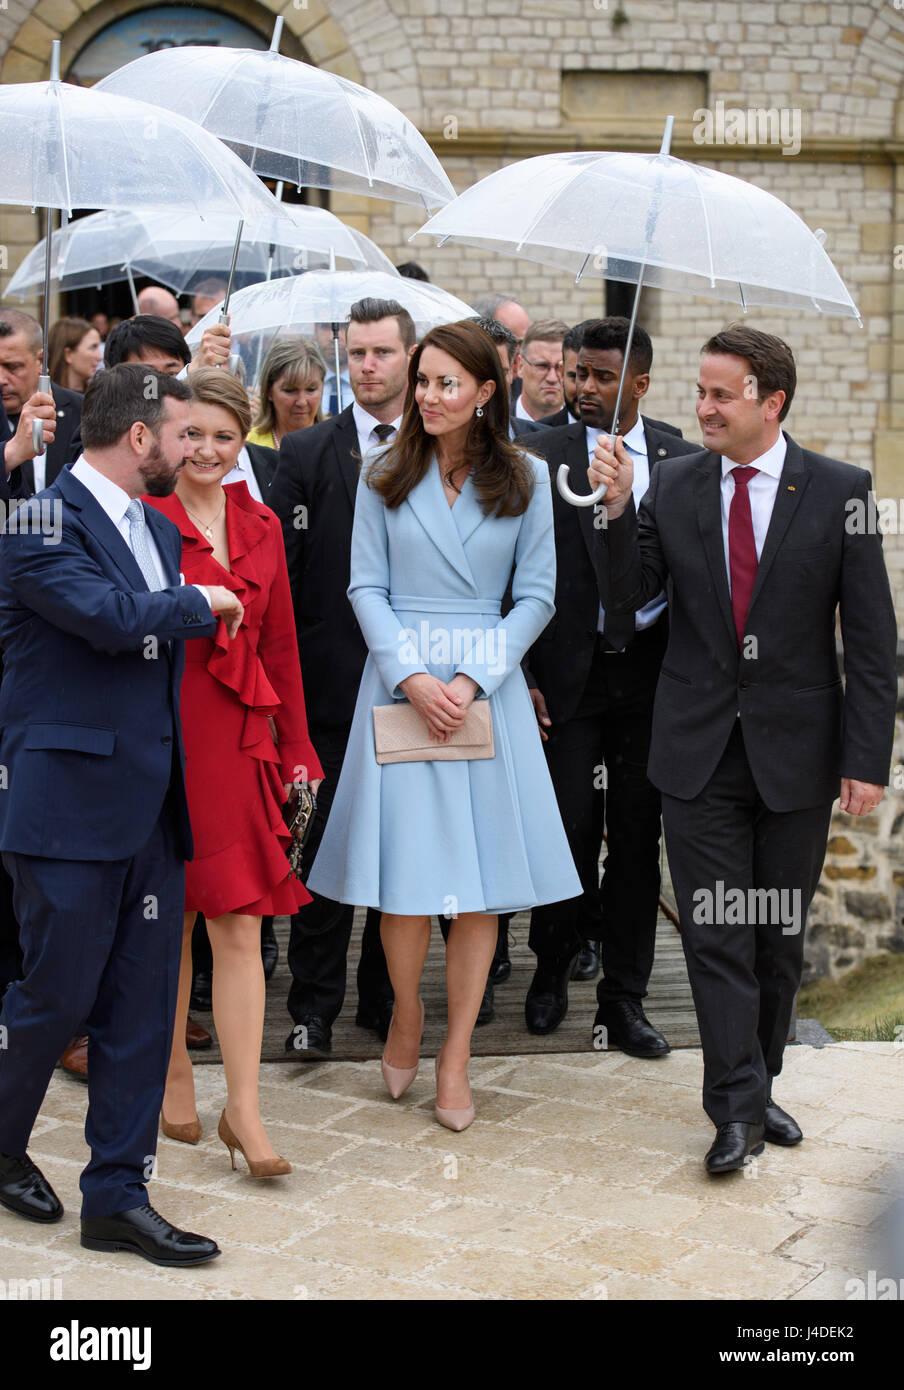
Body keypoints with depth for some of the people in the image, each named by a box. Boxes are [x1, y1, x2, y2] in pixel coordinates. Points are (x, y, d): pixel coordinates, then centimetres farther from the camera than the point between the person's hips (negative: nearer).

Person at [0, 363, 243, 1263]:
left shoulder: (159, 530, 15)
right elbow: (112, 615, -25)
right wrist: (199, 602, -9)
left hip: (152, 810, 8)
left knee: (141, 1009, 8)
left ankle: (117, 1194, 18)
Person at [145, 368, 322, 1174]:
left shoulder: (261, 527, 11)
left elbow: (280, 643, 14)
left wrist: (297, 746, 12)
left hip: (238, 738, 3)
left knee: (240, 925, -1)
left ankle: (244, 1110, 3)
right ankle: (175, 1077, 27)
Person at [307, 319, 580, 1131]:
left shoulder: (525, 478, 4)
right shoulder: (384, 477, 5)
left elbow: (537, 595, 2)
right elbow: (366, 586, 2)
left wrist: (473, 679, -10)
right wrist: (410, 676, -12)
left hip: (488, 684, 0)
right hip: (398, 680, 0)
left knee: (480, 878, 1)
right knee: (404, 864, -1)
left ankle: (457, 1055, 13)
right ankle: (407, 1013, 26)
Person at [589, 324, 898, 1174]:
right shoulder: (672, 488, 2)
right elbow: (627, 597, 1)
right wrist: (617, 508, -14)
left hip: (795, 752, -1)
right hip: (699, 750, 1)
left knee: (779, 935, 12)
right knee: (716, 934, 0)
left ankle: (757, 1086, 28)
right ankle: (739, 1106, 7)